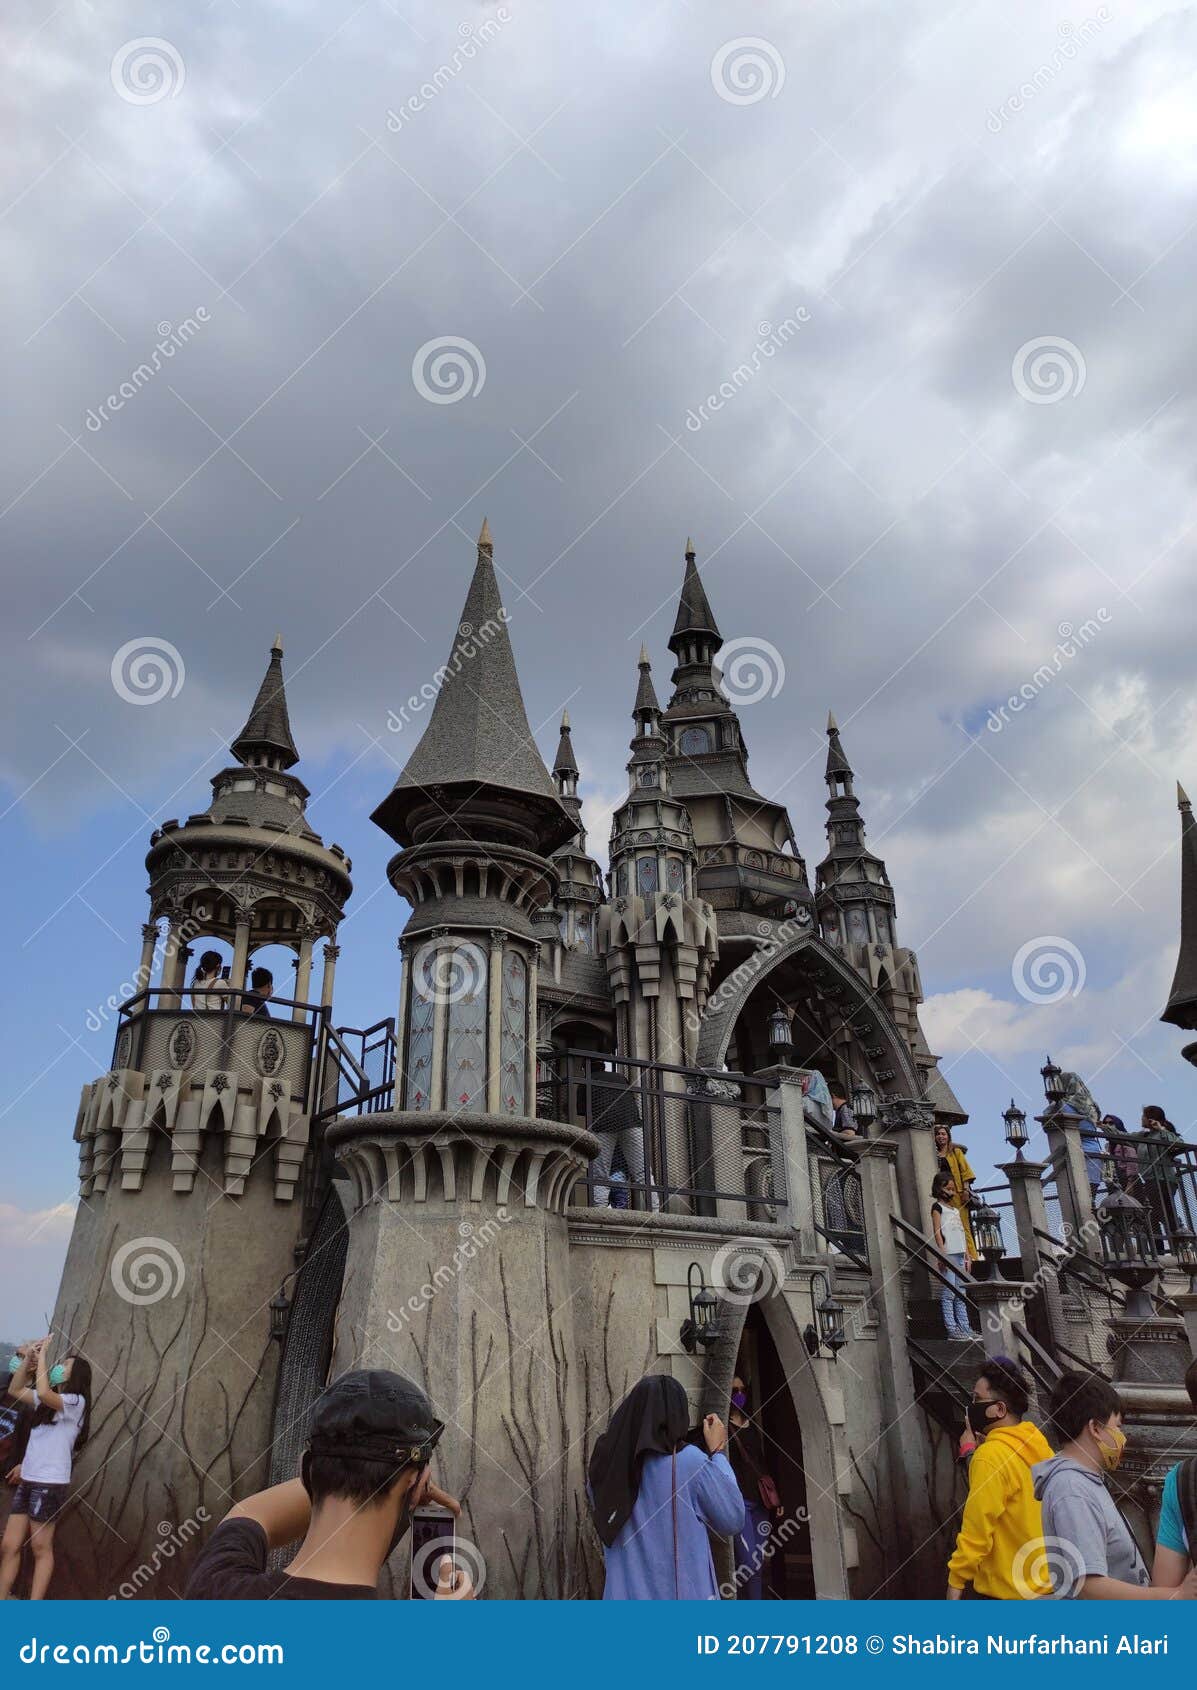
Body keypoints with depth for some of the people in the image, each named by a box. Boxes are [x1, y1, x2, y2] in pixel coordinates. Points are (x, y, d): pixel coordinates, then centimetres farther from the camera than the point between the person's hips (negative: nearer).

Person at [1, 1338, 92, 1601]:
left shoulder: (75, 1401, -10)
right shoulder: (49, 1401, 17)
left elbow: (43, 1393, -27)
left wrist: (43, 1356, -18)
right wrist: (28, 1359, 6)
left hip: (49, 1484, -8)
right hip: (27, 1481, 8)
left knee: (41, 1549, -1)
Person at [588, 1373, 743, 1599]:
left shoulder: (607, 1463, -1)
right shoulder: (689, 1461, -14)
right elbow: (732, 1521, -5)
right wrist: (717, 1451, 4)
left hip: (624, 1593, 4)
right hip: (683, 1594, -4)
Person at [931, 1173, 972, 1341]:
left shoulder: (955, 1210, 22)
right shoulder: (937, 1207, 1)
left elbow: (962, 1235, 21)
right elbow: (937, 1231, -7)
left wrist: (967, 1256, 14)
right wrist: (943, 1253, -15)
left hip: (960, 1254, 7)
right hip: (947, 1253, -7)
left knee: (961, 1294, 8)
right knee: (948, 1293, -8)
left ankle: (965, 1328, 10)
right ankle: (952, 1328, -8)